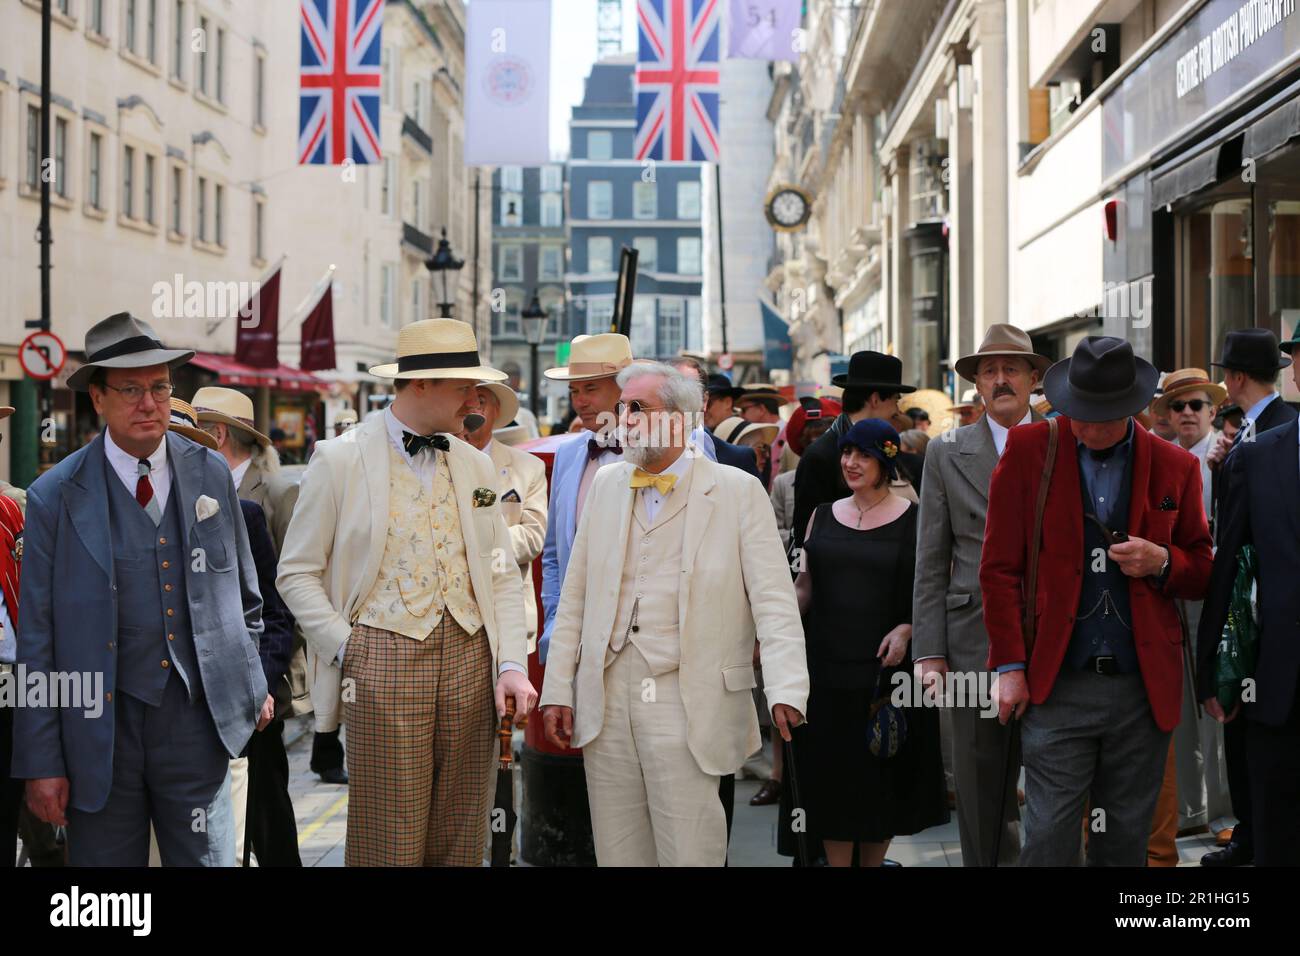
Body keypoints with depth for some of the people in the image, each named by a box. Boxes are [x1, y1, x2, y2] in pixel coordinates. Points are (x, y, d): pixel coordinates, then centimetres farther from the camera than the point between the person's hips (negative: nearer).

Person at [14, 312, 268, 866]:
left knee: (207, 858, 6)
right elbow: (37, 639, -4)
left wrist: (253, 684, 16)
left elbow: (244, 594, 16)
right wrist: (42, 762, -5)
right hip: (101, 729, -2)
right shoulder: (56, 496, -4)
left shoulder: (211, 475, 5)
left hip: (198, 717, 2)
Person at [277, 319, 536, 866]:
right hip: (384, 657, -4)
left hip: (470, 657, 4)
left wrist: (512, 664, 3)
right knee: (389, 842, -2)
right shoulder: (339, 459, -1)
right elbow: (297, 574, 1)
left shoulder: (475, 465, 14)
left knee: (460, 842, 6)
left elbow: (502, 576, 14)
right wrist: (345, 650, -7)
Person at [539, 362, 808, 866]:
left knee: (690, 854, -3)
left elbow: (774, 601, -8)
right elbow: (575, 598, 13)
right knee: (616, 851, 8)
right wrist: (558, 690, 8)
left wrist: (786, 691, -20)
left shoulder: (738, 491, -2)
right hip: (606, 697, 4)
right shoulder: (606, 485, 12)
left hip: (687, 700, -4)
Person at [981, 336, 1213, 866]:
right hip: (1057, 686, -2)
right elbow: (999, 567, 2)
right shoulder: (1028, 449, 2)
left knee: (1126, 841, 8)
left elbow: (1202, 573, 15)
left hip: (1144, 690, 2)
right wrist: (1010, 667, -4)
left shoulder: (1176, 467, 7)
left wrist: (1163, 562, -8)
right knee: (1049, 839, -4)